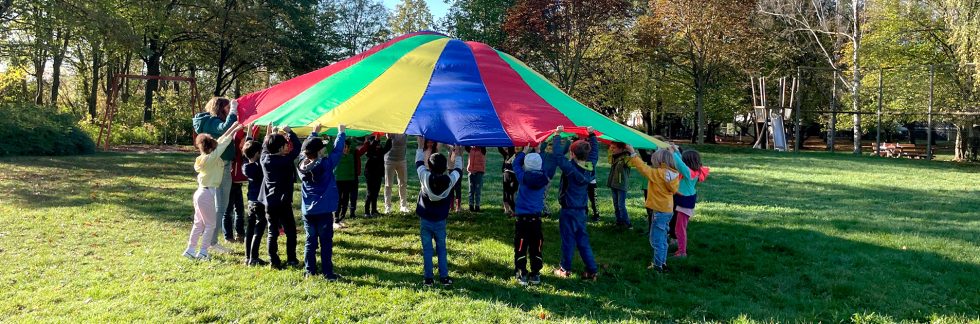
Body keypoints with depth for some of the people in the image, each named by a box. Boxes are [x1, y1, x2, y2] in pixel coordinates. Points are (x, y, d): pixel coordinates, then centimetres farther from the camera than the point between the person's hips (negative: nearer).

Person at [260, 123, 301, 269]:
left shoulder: (265, 159, 1)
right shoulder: (286, 160, -13)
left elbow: (265, 148, 22)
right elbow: (297, 148, -4)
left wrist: (268, 134, 29)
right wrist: (289, 132, 4)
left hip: (269, 203, 5)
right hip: (283, 202, -5)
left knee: (272, 233, 8)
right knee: (290, 231, 8)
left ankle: (274, 261, 8)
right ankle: (291, 259, 10)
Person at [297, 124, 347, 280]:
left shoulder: (302, 165, -1)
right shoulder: (325, 164, -14)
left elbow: (307, 149, 16)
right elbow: (337, 150, -7)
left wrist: (314, 133, 25)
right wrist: (341, 132, 6)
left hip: (307, 211, 5)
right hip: (324, 211, -5)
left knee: (310, 242, 13)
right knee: (326, 243, 1)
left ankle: (310, 271, 17)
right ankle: (327, 273, 3)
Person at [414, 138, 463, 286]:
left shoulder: (425, 177, -17)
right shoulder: (450, 179, -15)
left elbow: (419, 162, 1)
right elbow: (458, 169, 6)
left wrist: (421, 146, 13)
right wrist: (458, 155, 21)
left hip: (425, 220, -1)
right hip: (440, 221, 1)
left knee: (427, 249, 6)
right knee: (441, 248, 13)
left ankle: (428, 278, 9)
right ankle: (444, 277, 13)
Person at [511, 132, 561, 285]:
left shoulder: (523, 178, -12)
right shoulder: (545, 177, -7)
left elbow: (516, 163, 6)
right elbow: (552, 162, 12)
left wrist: (525, 151, 17)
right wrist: (538, 152, 22)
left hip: (521, 217, -2)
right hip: (536, 218, 3)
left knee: (521, 247, 4)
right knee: (536, 247, 11)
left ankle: (522, 275, 4)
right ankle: (535, 275, 15)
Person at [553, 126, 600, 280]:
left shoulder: (570, 168, -21)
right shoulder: (591, 166, -2)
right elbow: (594, 151, 15)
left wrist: (558, 134, -13)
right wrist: (592, 135, 26)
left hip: (568, 211, -6)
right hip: (582, 210, 6)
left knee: (568, 240, 4)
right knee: (583, 240, 13)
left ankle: (565, 270, 14)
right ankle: (592, 270, 12)